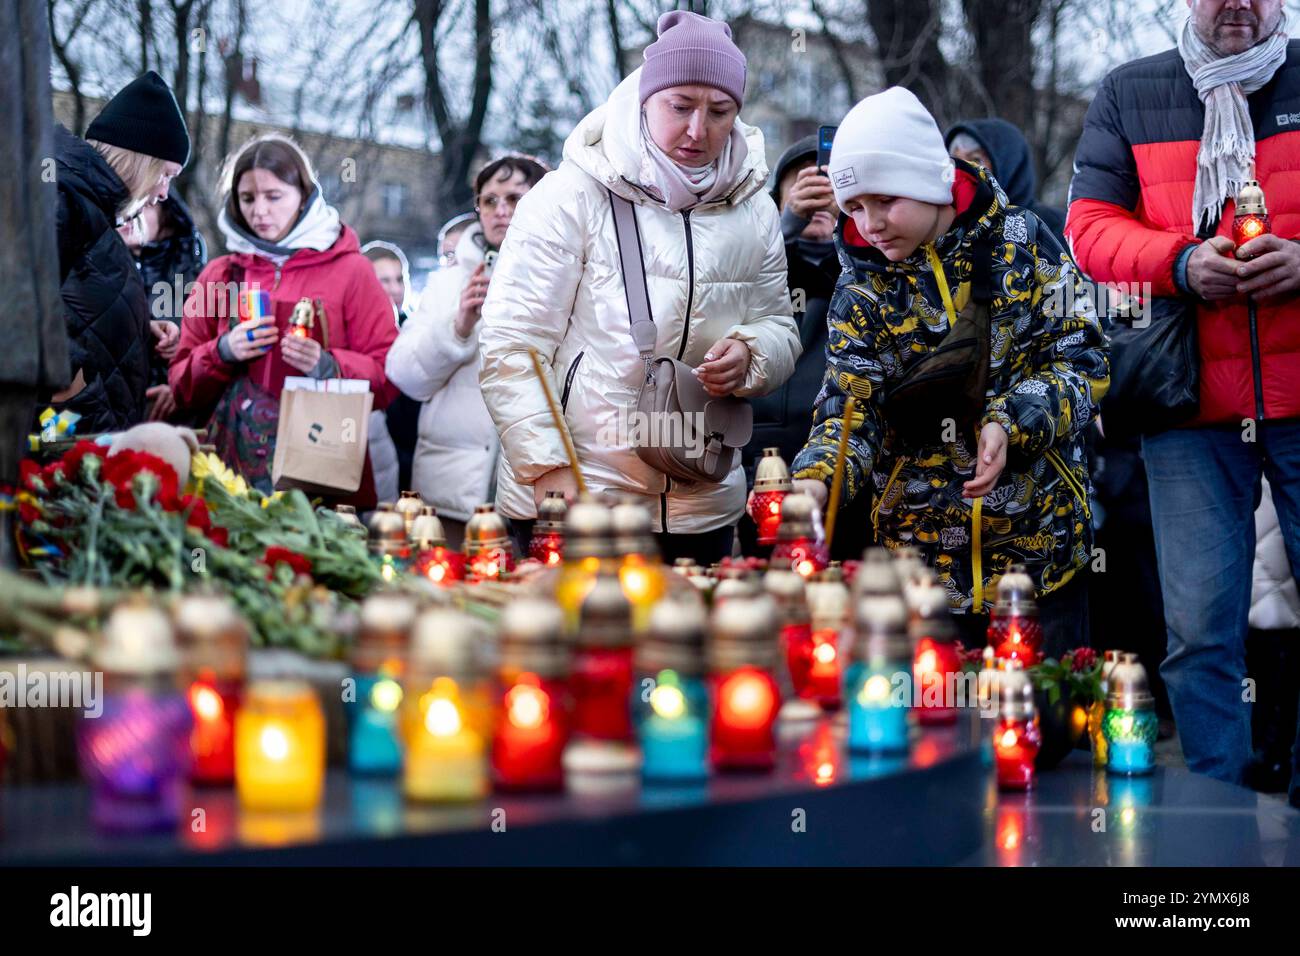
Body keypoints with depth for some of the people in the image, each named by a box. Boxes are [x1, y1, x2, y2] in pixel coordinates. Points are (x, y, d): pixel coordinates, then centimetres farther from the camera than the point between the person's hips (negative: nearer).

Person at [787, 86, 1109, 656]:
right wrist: (815, 481, -27)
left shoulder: (1020, 241, -3)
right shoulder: (862, 288, 0)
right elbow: (850, 409, -6)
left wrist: (1012, 425, -22)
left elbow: (1081, 358, -5)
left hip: (1041, 544, -1)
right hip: (920, 551, 1)